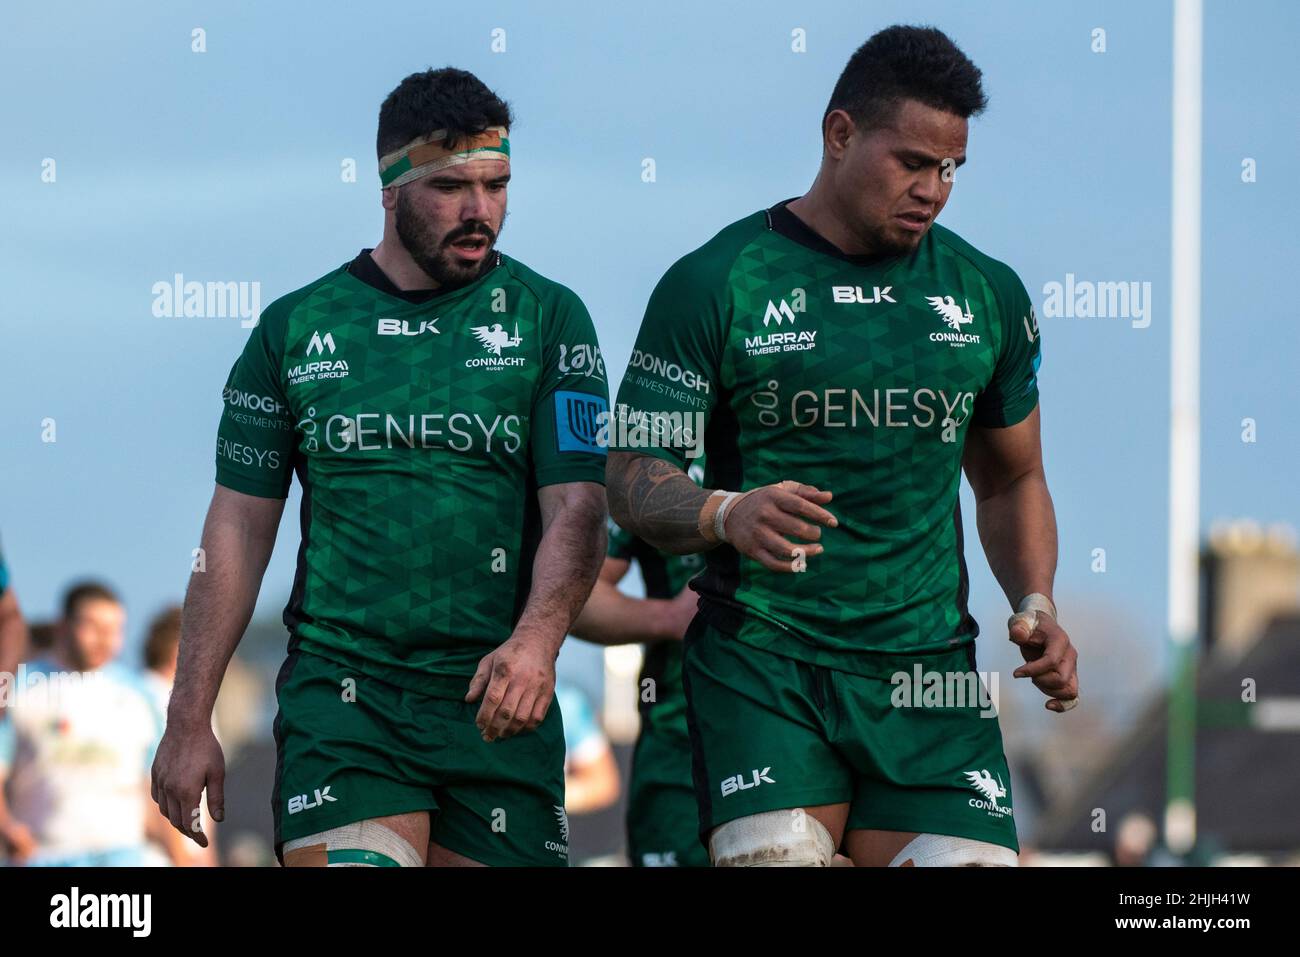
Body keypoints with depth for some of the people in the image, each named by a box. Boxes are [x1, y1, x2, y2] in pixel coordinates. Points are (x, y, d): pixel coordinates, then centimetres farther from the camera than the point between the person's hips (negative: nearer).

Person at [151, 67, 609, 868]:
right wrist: (190, 721, 4)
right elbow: (240, 526, 9)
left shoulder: (548, 318, 4)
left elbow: (578, 506, -4)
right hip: (340, 700, 0)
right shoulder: (296, 329, 7)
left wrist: (537, 640, -24)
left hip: (497, 708, 1)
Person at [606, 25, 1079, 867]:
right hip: (761, 669, -3)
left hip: (928, 668, 4)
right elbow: (635, 477, -3)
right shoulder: (714, 284, -1)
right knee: (777, 855, -21)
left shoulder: (987, 293, 12)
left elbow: (1011, 481, 23)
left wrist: (1035, 603, 5)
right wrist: (725, 515, -24)